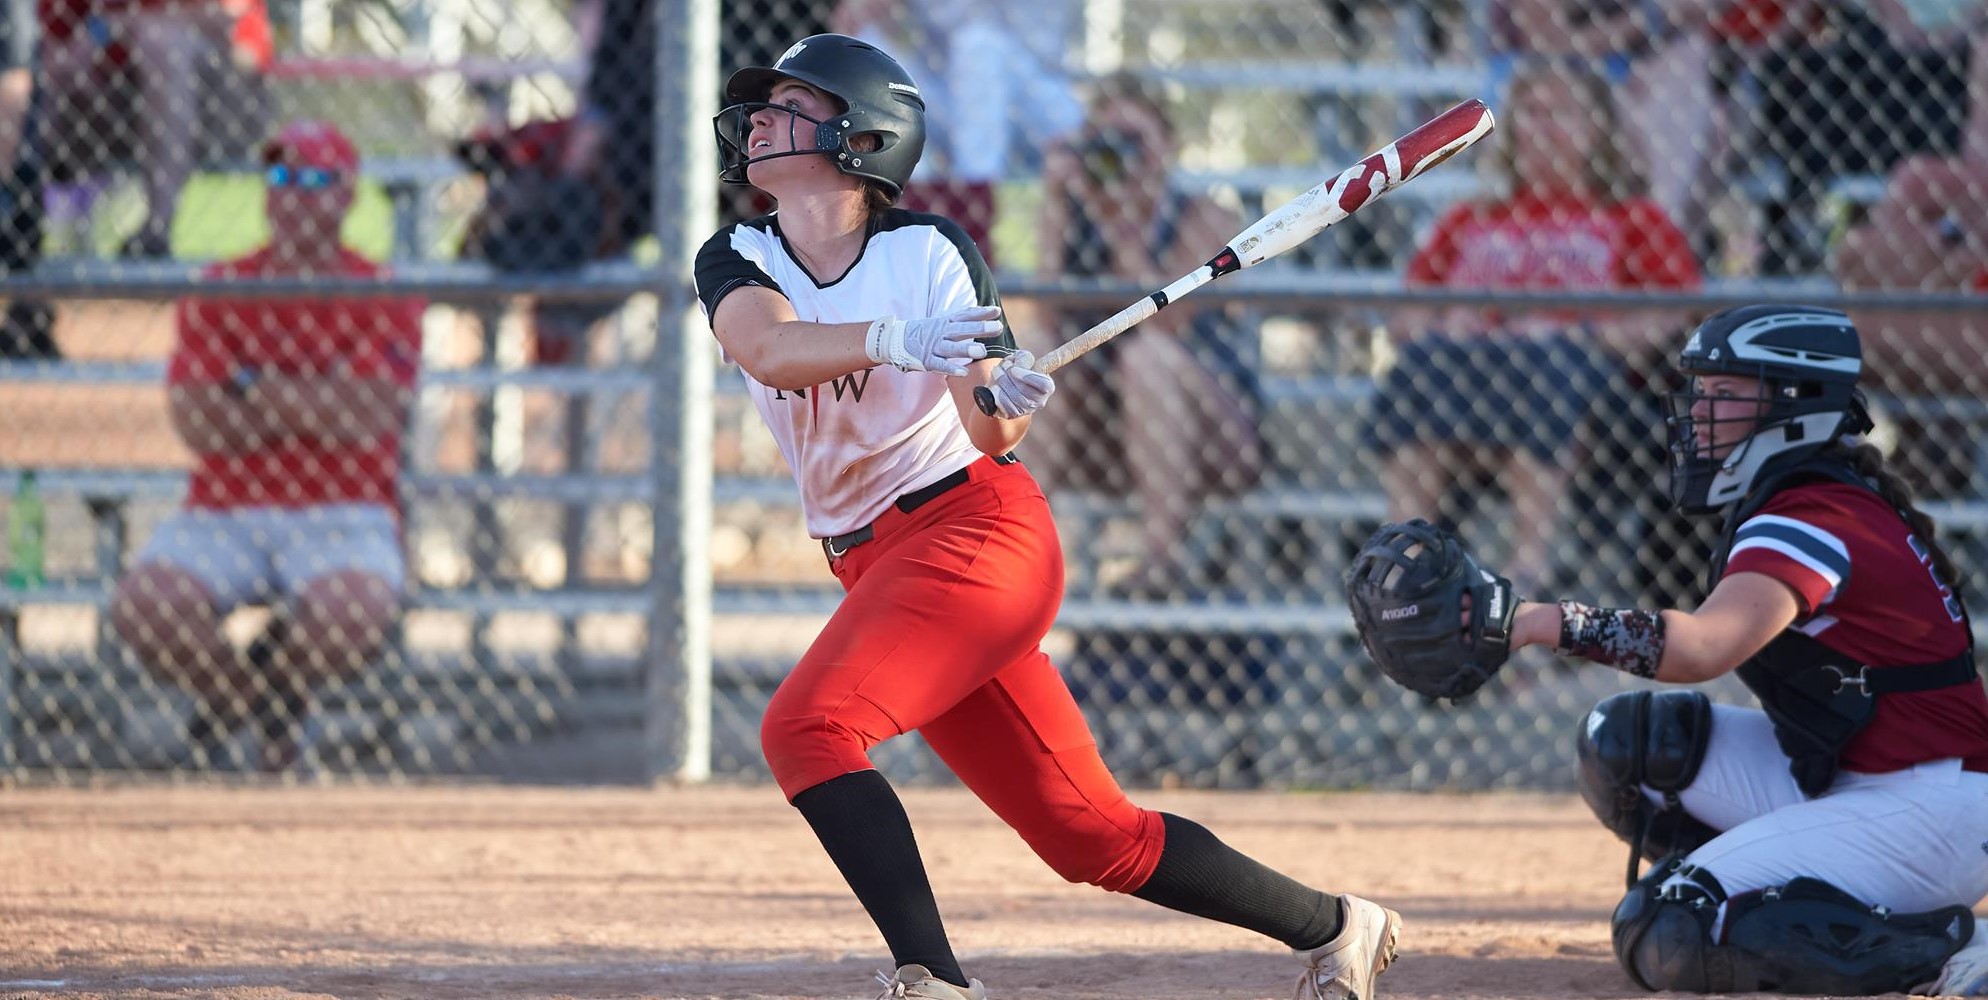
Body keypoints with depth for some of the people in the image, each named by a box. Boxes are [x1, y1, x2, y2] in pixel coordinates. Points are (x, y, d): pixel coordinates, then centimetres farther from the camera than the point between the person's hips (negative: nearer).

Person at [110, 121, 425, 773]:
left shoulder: (382, 300, 4)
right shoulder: (218, 294, 9)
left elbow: (367, 419, -12)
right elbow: (198, 425, -4)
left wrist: (254, 380, -7)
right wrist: (320, 400, -7)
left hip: (344, 517, -1)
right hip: (222, 516, 1)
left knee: (356, 609, -37)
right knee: (142, 602, -30)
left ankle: (277, 684, 1)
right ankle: (228, 696, 5)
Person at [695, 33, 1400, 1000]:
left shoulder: (930, 250, -8)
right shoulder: (736, 261, 3)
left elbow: (993, 437, -12)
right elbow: (768, 349, -20)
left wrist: (1006, 405, -36)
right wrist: (891, 338, -38)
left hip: (976, 524, -6)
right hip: (874, 565, 6)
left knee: (805, 724, -27)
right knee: (1090, 835, 6)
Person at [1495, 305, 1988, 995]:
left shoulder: (1815, 518, -20)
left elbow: (1704, 648, -37)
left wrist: (1547, 623, -42)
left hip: (1927, 809, -10)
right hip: (1840, 782, 10)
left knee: (1664, 939, -19)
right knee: (1623, 745, 3)